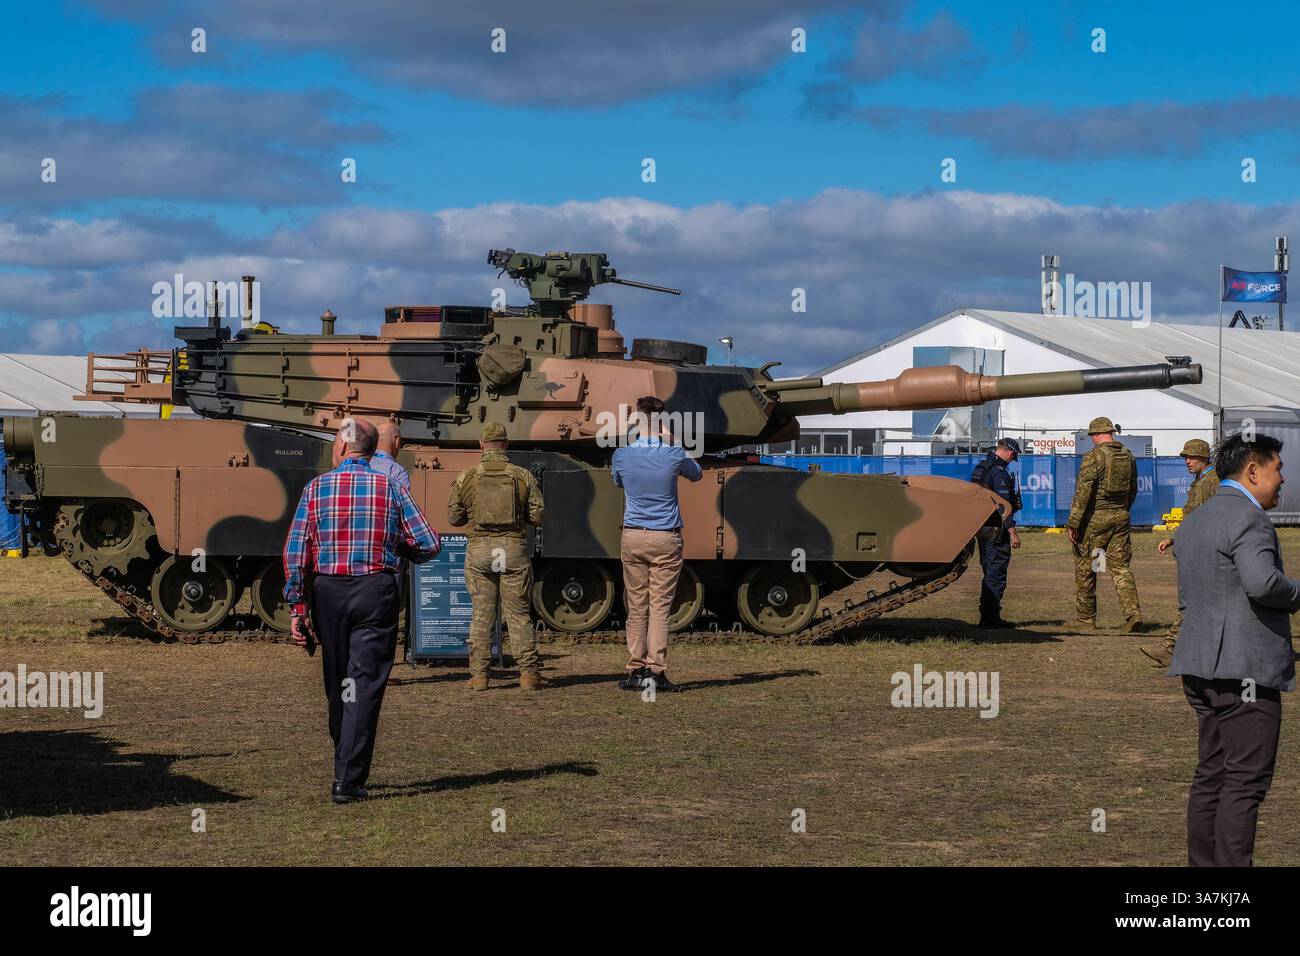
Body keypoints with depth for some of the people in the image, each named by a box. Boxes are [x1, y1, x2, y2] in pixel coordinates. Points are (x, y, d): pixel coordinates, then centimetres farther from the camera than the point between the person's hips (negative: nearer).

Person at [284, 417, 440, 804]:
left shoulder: (317, 488, 2)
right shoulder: (391, 488, 3)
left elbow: (295, 551, -3)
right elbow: (429, 543, 0)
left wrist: (296, 606, -1)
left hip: (329, 591, 1)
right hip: (377, 590, -1)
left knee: (337, 685, 15)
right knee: (366, 684, -2)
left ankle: (346, 769, 27)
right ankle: (349, 779, -8)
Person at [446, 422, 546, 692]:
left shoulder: (466, 477, 0)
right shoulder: (523, 476, -2)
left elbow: (453, 517, 5)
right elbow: (538, 516, 0)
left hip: (479, 550, 0)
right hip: (513, 548, 0)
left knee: (481, 615, 7)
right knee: (519, 614, 5)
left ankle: (479, 674, 6)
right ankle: (529, 673, 2)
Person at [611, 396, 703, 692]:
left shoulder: (622, 455, -4)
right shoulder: (674, 455, -8)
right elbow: (696, 474, 14)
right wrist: (672, 444, 18)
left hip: (632, 537, 2)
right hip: (666, 539, -2)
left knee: (636, 608, 7)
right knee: (660, 607, -2)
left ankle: (635, 670, 6)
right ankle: (656, 671, -7)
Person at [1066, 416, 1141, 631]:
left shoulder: (1094, 457, -13)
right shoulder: (1128, 456, 8)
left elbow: (1083, 492, -16)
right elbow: (1133, 490, 18)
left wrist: (1073, 523, -13)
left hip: (1095, 518, -6)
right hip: (1121, 517, 6)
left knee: (1085, 568, 7)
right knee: (1120, 566, 6)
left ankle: (1086, 618, 13)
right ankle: (1133, 613, -12)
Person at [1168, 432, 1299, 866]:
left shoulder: (1192, 522, 19)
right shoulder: (1248, 519, -13)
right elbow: (1261, 581, -27)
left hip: (1202, 667, 10)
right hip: (1246, 667, -9)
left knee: (1211, 774, 13)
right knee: (1246, 780, -6)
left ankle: (1202, 862, 16)